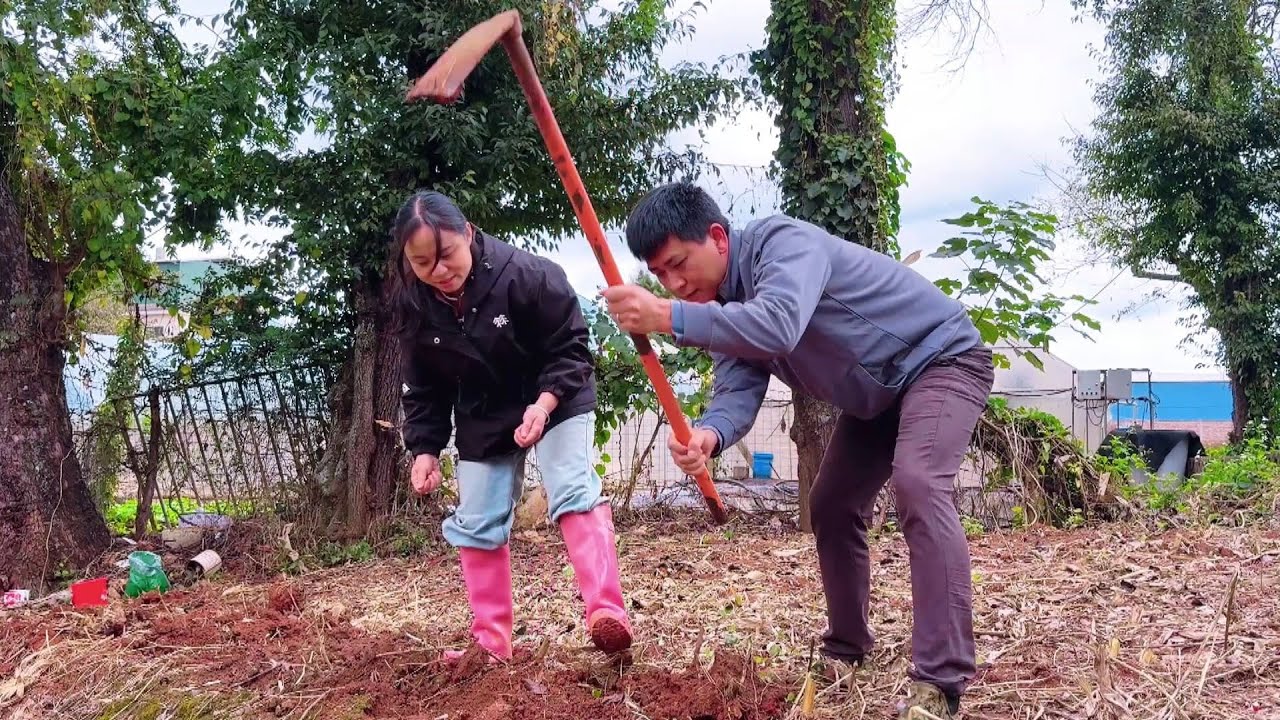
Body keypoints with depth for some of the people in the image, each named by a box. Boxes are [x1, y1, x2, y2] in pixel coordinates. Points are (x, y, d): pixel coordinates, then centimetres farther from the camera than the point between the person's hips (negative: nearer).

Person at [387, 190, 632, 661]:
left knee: (573, 494, -22)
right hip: (483, 420, 5)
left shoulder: (526, 274, -29)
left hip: (558, 401, -4)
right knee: (477, 525, 5)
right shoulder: (413, 307, -14)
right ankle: (491, 642, 15)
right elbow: (424, 388, 0)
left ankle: (606, 611, -28)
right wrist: (425, 448, -8)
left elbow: (570, 346, -20)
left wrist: (545, 403, -32)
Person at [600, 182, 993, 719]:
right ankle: (845, 648, 32)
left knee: (917, 482, -31)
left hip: (942, 358, -9)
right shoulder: (727, 311, -2)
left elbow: (779, 324, -49)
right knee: (831, 507, 13)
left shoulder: (783, 242, -28)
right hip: (877, 394, 10)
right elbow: (737, 390, -18)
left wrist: (668, 318, -54)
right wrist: (709, 434, -41)